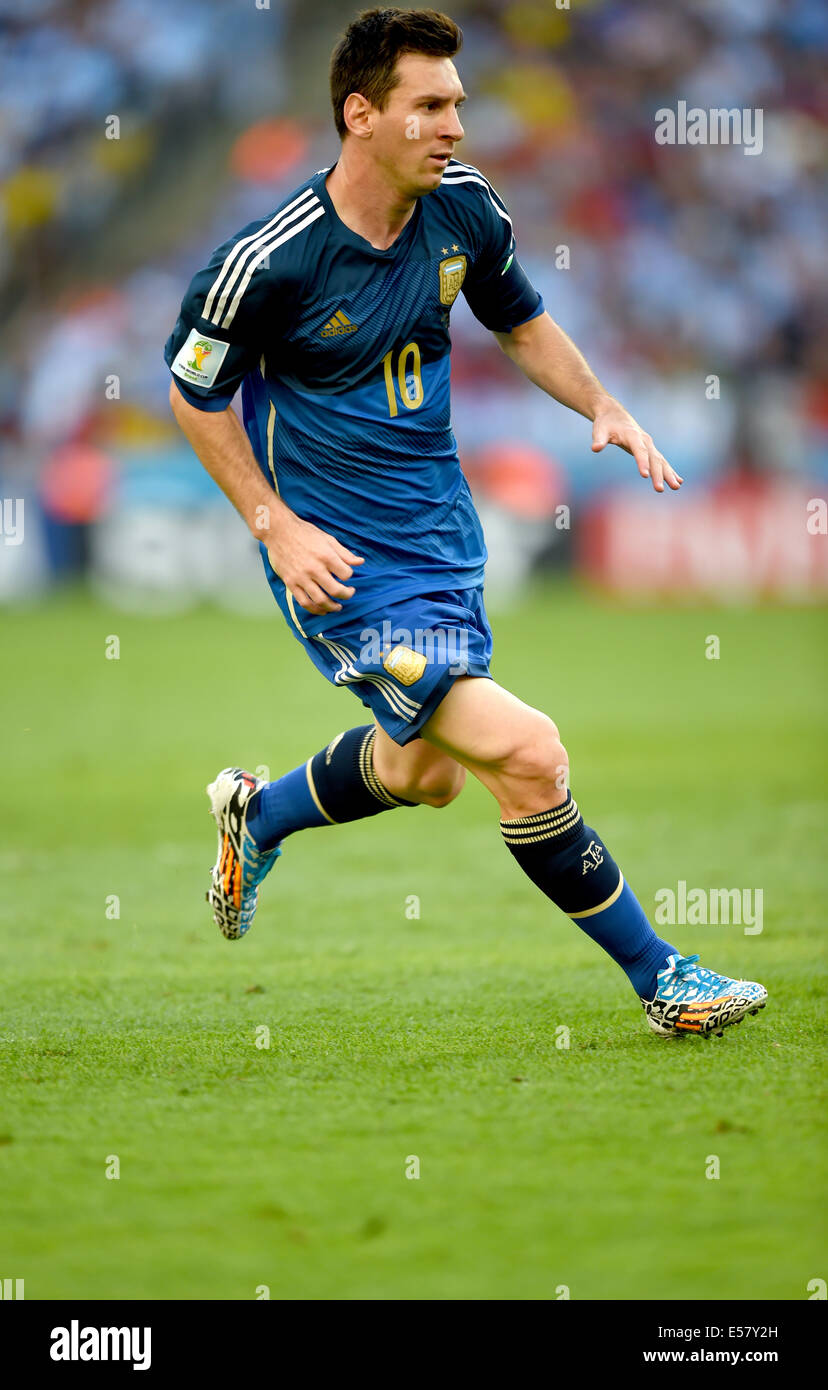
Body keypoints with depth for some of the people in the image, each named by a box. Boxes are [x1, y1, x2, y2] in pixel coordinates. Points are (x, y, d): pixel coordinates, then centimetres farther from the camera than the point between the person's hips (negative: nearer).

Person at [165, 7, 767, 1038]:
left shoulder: (465, 209, -5)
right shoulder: (269, 259, -21)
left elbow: (522, 322, 15)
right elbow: (193, 392, -6)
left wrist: (601, 404, -2)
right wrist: (275, 525, -13)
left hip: (440, 526, 7)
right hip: (341, 560, -7)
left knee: (424, 771, 25)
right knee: (527, 754, -18)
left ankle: (257, 814, 53)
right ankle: (659, 981, -5)